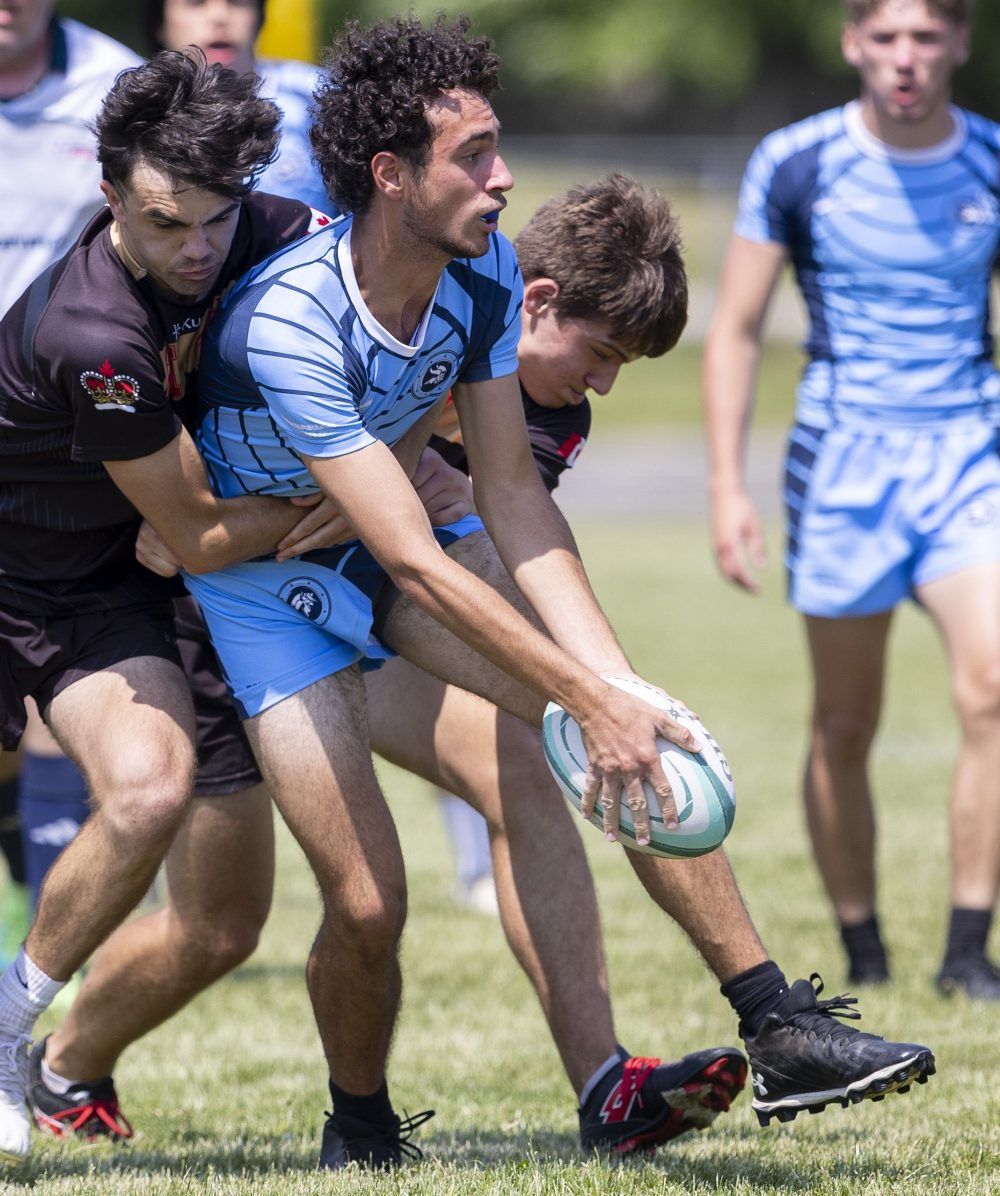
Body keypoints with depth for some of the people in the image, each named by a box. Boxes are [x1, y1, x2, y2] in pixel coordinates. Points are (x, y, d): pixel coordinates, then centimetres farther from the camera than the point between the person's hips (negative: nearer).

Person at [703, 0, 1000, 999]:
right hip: (840, 462, -1)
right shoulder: (794, 165, -3)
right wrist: (726, 487, -6)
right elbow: (734, 330, 2)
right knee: (843, 728, 5)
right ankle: (862, 955, 19)